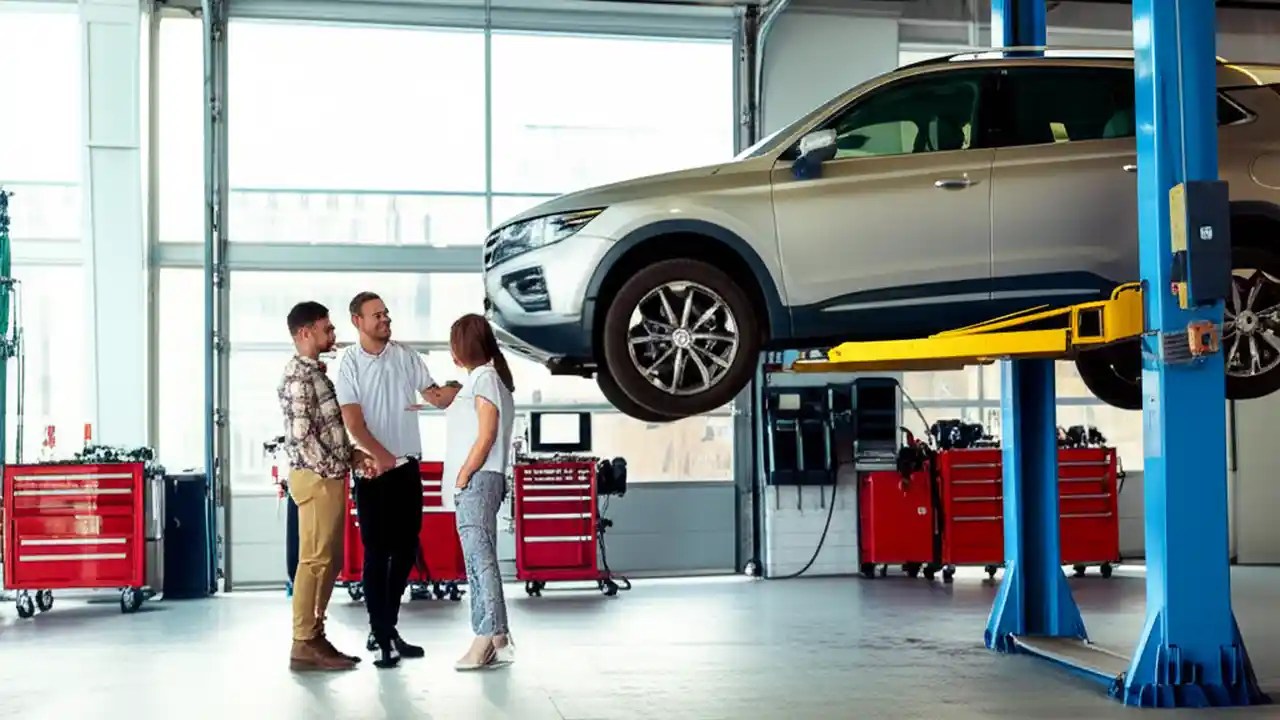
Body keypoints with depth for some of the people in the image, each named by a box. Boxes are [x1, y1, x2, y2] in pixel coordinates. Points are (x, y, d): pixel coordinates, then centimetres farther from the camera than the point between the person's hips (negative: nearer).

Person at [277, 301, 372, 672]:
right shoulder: (297, 376, -14)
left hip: (329, 477, 10)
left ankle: (316, 636, 17)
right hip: (316, 478, -10)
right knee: (314, 560, -7)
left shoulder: (314, 372, 17)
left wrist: (353, 453, 10)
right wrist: (334, 472, -15)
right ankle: (304, 645, -3)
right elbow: (301, 435, -19)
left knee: (330, 561, 11)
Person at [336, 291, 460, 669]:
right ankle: (382, 636, 2)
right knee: (377, 552, -3)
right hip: (374, 470, -4)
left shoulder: (406, 356, 6)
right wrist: (380, 456, -25)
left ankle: (386, 627, 23)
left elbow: (437, 396, 5)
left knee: (406, 548, 9)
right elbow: (353, 420, -12)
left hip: (407, 467, 4)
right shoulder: (349, 363, -5)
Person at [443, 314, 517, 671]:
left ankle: (492, 637, -14)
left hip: (478, 481, -10)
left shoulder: (485, 377, -6)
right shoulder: (477, 379, 21)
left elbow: (486, 435, -15)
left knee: (480, 558, -12)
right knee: (478, 560, 8)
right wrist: (459, 481, 13)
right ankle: (491, 640, 9)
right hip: (472, 484, 10)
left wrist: (462, 477, -13)